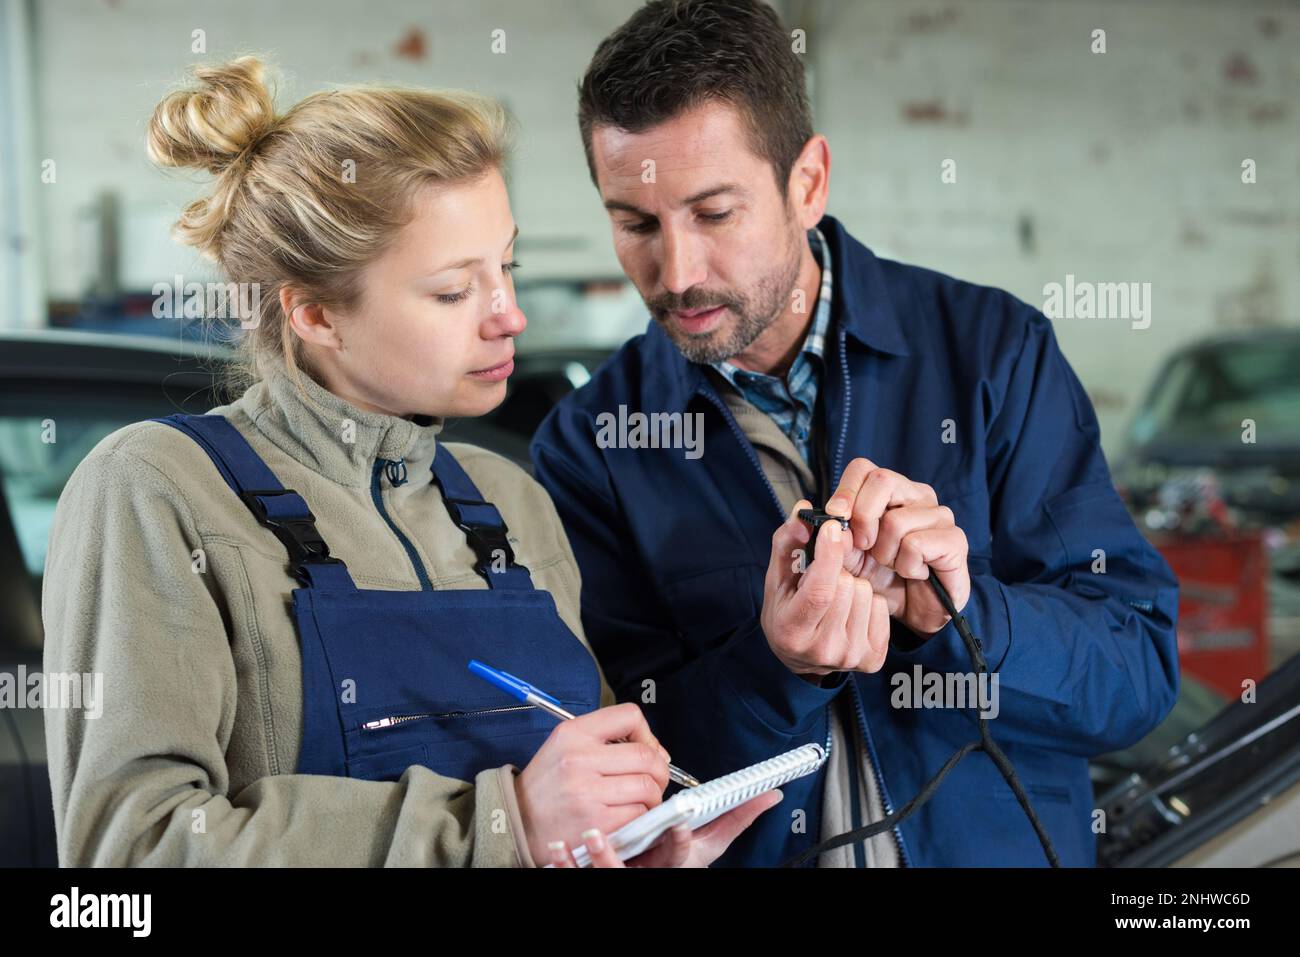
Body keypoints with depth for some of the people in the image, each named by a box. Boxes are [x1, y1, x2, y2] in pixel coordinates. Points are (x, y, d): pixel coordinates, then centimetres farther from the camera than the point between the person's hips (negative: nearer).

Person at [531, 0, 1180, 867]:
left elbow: (1139, 673, -5)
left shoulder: (994, 350, -4)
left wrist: (959, 613, -21)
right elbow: (623, 761, -5)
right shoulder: (587, 447, -3)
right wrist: (777, 666, -21)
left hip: (1003, 847, 0)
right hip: (742, 859, 0)